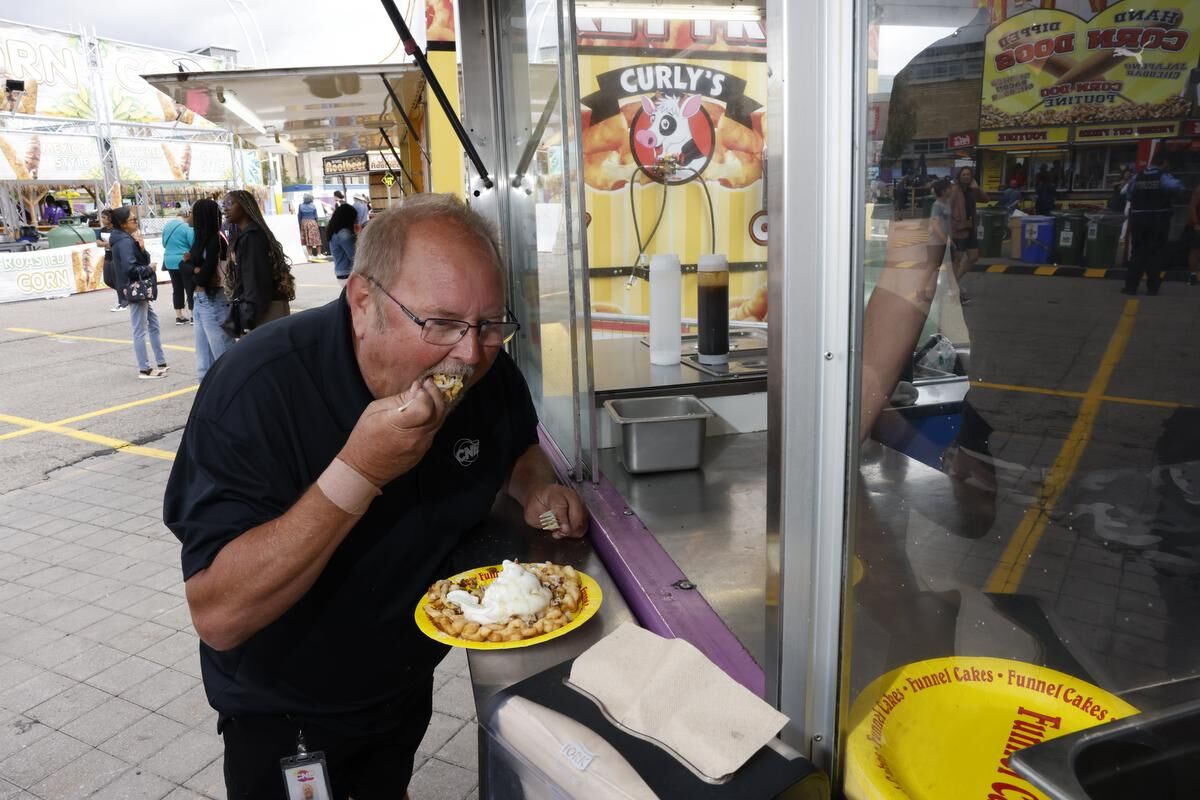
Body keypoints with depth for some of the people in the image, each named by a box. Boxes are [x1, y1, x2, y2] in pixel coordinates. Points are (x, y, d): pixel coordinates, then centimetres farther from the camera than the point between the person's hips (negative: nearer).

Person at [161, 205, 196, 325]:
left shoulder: (167, 225, 8)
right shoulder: (187, 227, -15)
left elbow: (164, 244, 17)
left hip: (170, 262, 7)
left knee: (177, 289, 11)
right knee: (191, 289, 1)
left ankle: (179, 317, 14)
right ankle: (194, 316, 3)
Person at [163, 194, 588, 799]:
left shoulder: (485, 368, -17)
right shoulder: (256, 388, -33)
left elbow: (518, 447, 5)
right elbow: (217, 617, -36)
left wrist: (537, 492, -17)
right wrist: (359, 470, -44)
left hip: (410, 682, 5)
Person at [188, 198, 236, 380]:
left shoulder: (216, 240, -14)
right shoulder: (203, 239, 12)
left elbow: (204, 276, -18)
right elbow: (196, 265, 11)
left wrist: (196, 272, 2)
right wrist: (197, 270, -9)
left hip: (214, 301, -9)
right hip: (201, 301, 9)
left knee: (224, 356, -3)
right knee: (205, 361, 14)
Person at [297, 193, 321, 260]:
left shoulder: (301, 206, -3)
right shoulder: (313, 205, -5)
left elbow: (299, 216, 1)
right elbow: (315, 216, -1)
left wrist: (300, 223, 13)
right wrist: (316, 222, 16)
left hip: (304, 222, 2)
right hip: (312, 222, -2)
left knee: (307, 239, 6)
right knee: (316, 238, 4)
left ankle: (310, 255, 4)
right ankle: (319, 253, 4)